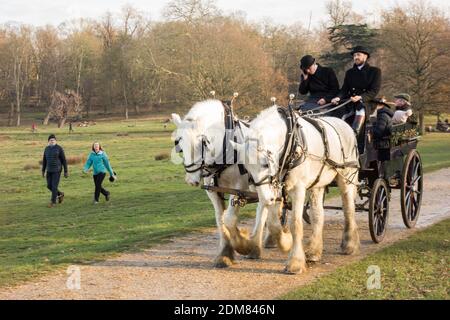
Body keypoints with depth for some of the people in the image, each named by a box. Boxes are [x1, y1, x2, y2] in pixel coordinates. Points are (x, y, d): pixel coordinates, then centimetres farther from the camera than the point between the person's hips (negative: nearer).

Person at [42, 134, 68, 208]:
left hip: (57, 170, -6)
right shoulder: (47, 149, 5)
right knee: (49, 186, 8)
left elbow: (64, 160, -7)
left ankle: (53, 202, 6)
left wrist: (66, 171, -8)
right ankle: (60, 194, 34)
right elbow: (44, 160, 13)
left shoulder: (59, 148, -10)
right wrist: (43, 171, 12)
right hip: (49, 170, 6)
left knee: (54, 186, -7)